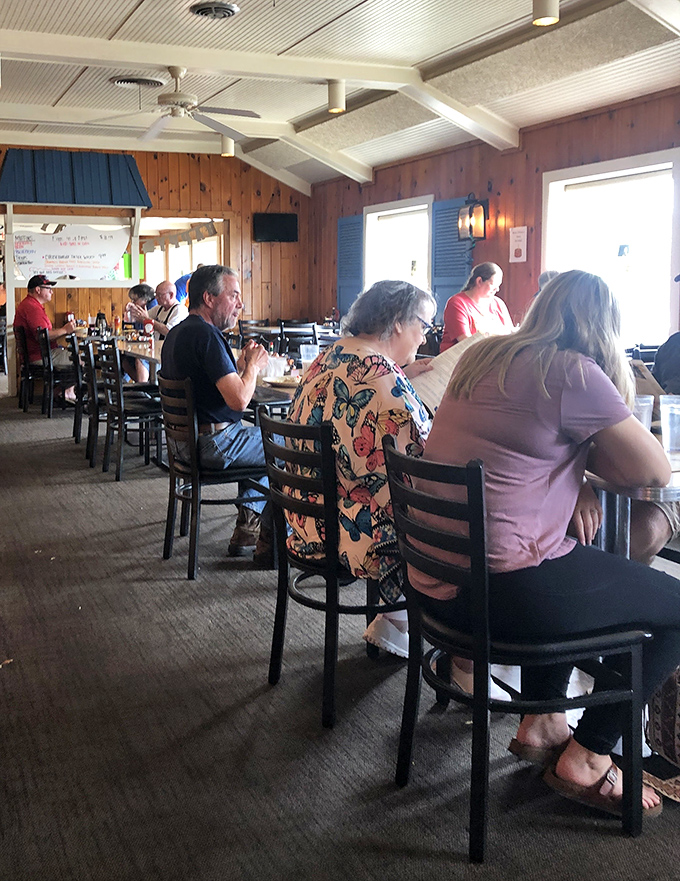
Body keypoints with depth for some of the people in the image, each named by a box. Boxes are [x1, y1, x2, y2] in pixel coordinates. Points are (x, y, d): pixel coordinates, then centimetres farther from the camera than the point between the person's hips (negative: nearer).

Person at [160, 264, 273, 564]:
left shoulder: (177, 332, 12)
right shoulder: (206, 335, -21)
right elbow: (239, 400, -27)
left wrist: (240, 366, 8)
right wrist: (253, 366, -9)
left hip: (186, 437, 11)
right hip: (214, 443, -10)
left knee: (266, 437, 29)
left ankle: (247, 530, 26)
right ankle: (269, 544, 9)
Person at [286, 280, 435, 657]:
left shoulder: (330, 356, 8)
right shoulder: (380, 372, -21)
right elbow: (420, 452, -21)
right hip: (357, 527, -9)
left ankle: (393, 622, 24)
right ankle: (395, 622, 20)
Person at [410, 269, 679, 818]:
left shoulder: (481, 357, 11)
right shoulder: (573, 373, -12)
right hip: (500, 592, -8)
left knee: (573, 566, 35)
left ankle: (540, 723, 34)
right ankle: (586, 761, 16)